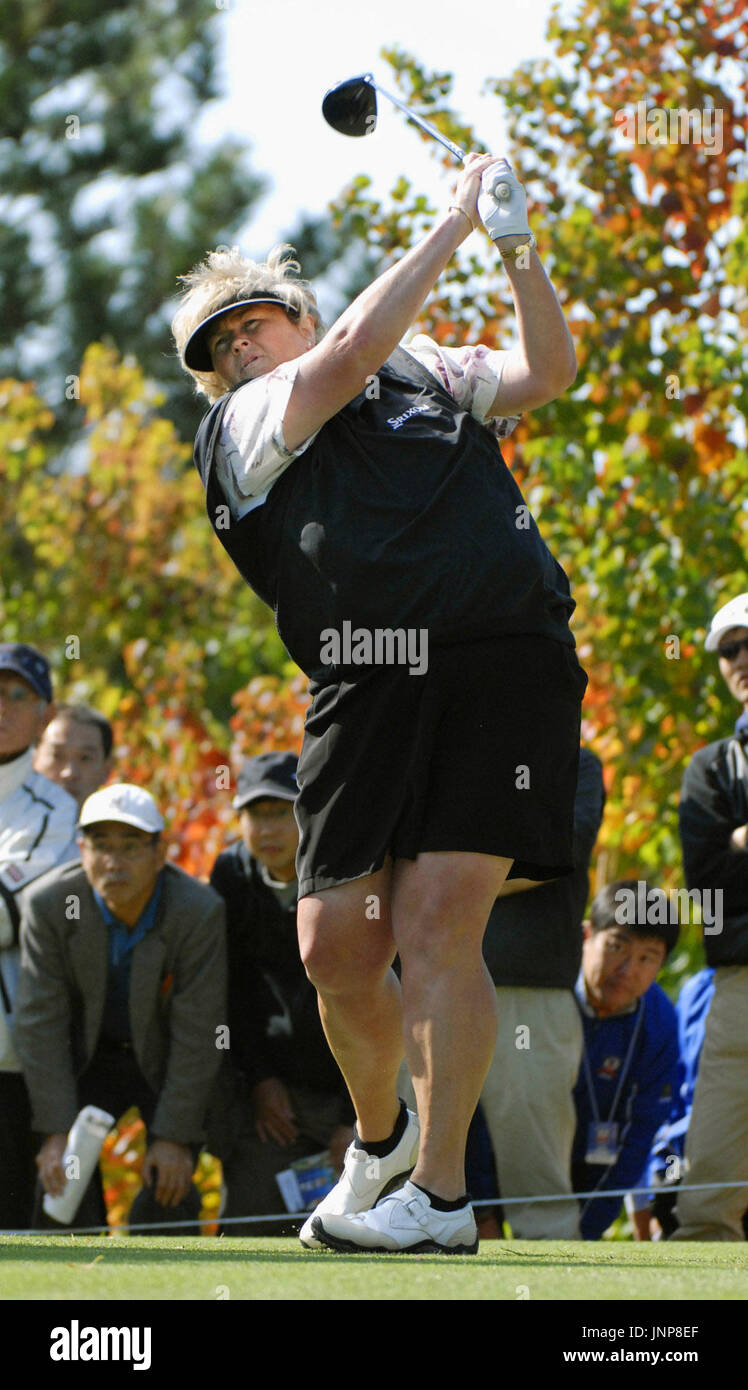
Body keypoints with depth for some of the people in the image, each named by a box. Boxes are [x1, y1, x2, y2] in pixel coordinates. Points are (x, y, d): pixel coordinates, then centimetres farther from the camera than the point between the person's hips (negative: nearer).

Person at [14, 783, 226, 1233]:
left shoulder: (199, 912, -27)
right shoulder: (49, 904, -21)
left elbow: (197, 1034, -21)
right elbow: (41, 1022, -16)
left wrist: (175, 1135, -21)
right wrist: (57, 1131, -19)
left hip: (165, 1059, -2)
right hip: (88, 1056, 2)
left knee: (167, 1195, -14)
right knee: (63, 1183, -11)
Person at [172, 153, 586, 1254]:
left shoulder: (427, 374, 23)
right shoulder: (238, 433, 10)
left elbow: (548, 372, 15)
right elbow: (351, 350, -2)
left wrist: (519, 255, 0)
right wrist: (456, 224, 3)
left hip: (505, 666, 0)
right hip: (366, 692, 0)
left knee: (436, 917, -13)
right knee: (336, 942, -6)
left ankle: (440, 1193, -8)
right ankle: (381, 1136, 25)